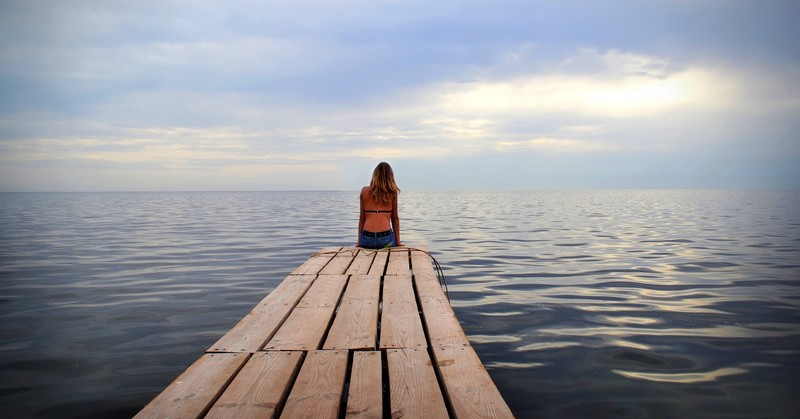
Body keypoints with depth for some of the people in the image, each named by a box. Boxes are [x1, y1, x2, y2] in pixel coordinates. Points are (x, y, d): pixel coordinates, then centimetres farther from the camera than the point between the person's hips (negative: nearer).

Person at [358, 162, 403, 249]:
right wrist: (398, 241, 15)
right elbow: (395, 218, 11)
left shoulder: (364, 191, 10)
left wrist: (359, 241, 15)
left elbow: (362, 218, 12)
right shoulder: (392, 192, 7)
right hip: (386, 238, -1)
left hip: (366, 239, 1)